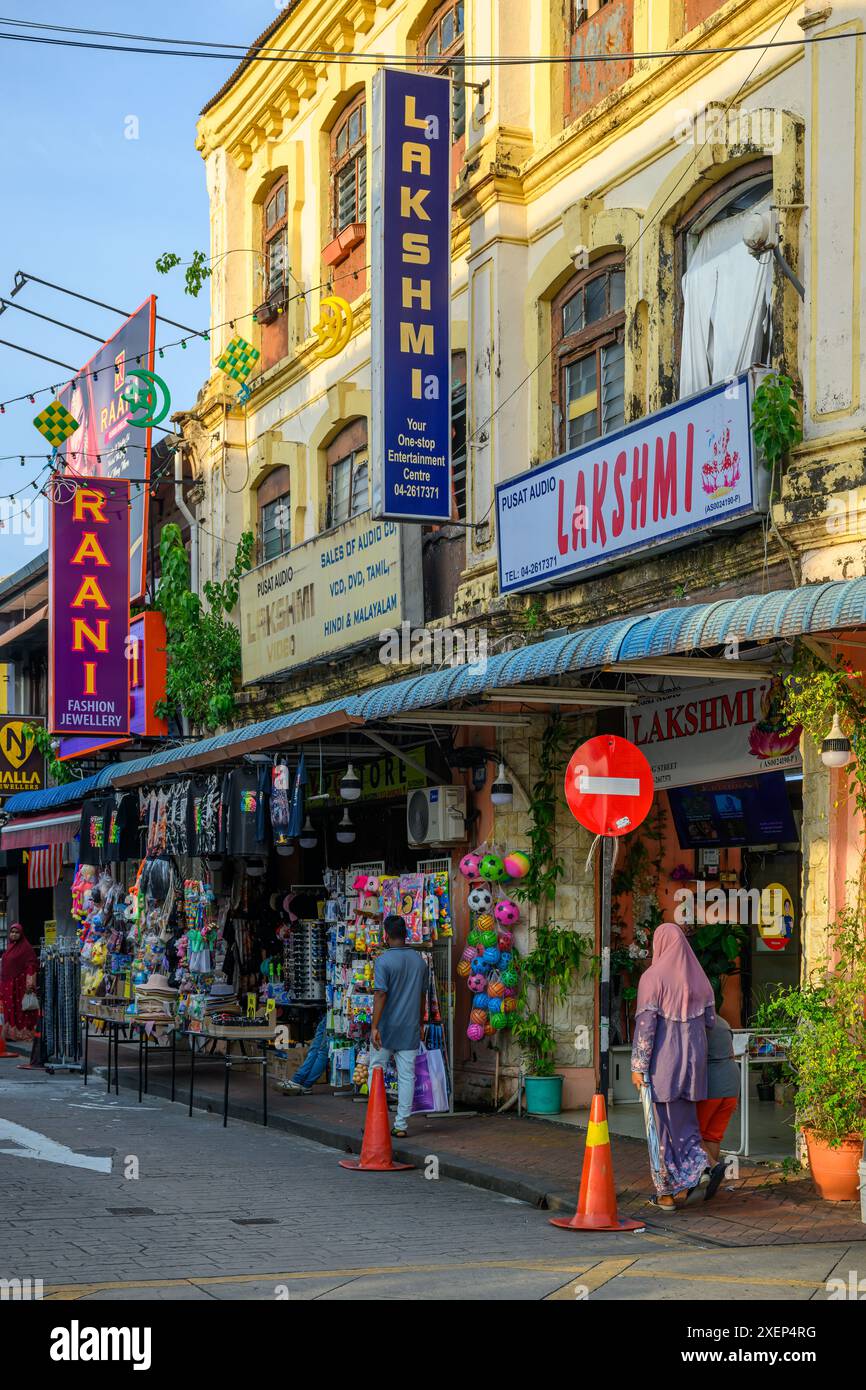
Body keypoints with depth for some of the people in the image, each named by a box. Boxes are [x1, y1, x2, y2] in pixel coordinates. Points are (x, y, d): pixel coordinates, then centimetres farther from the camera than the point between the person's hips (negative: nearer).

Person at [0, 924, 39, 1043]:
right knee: (10, 1009, 9)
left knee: (21, 1009, -4)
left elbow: (31, 965, -14)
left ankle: (23, 1033, 1)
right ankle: (11, 1033, 15)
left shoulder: (26, 947, -9)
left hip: (20, 984, -7)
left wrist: (30, 984, -20)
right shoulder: (10, 947, 14)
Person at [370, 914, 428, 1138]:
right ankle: (401, 1125, 4)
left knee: (376, 1072, 7)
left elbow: (381, 995, -17)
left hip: (386, 1028, -4)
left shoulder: (384, 961, -11)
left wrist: (375, 1027, -17)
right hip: (410, 1029, 4)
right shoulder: (419, 961, 6)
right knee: (407, 1076, 4)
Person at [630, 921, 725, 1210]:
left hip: (662, 1060, -5)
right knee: (684, 1121, 15)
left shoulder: (652, 978, -10)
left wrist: (638, 1066, -11)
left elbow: (645, 1024, -14)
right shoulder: (699, 978, 7)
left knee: (663, 1123, 4)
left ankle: (667, 1193, 8)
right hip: (693, 1060, 5)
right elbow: (710, 1021, 11)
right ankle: (699, 1168, -9)